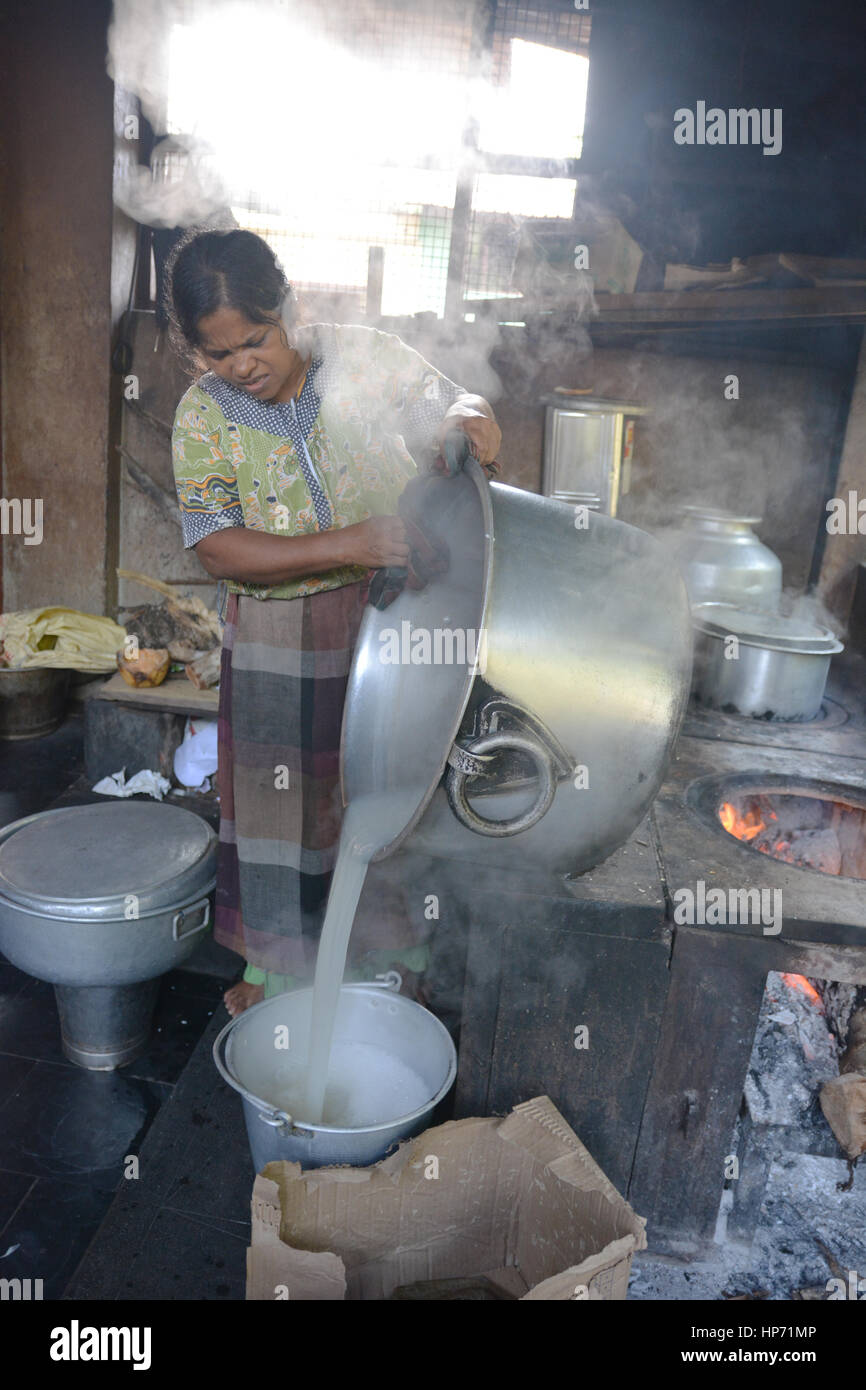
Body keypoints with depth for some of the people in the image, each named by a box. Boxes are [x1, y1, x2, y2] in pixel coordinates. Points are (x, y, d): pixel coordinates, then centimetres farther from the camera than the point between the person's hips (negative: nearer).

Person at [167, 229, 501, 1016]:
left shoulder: (364, 355, -7)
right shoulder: (204, 414, -8)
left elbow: (444, 402, 7)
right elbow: (218, 548, -15)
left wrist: (468, 417, -20)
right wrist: (347, 546, -27)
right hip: (282, 641, 0)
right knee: (280, 797, 12)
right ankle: (276, 962, 37)